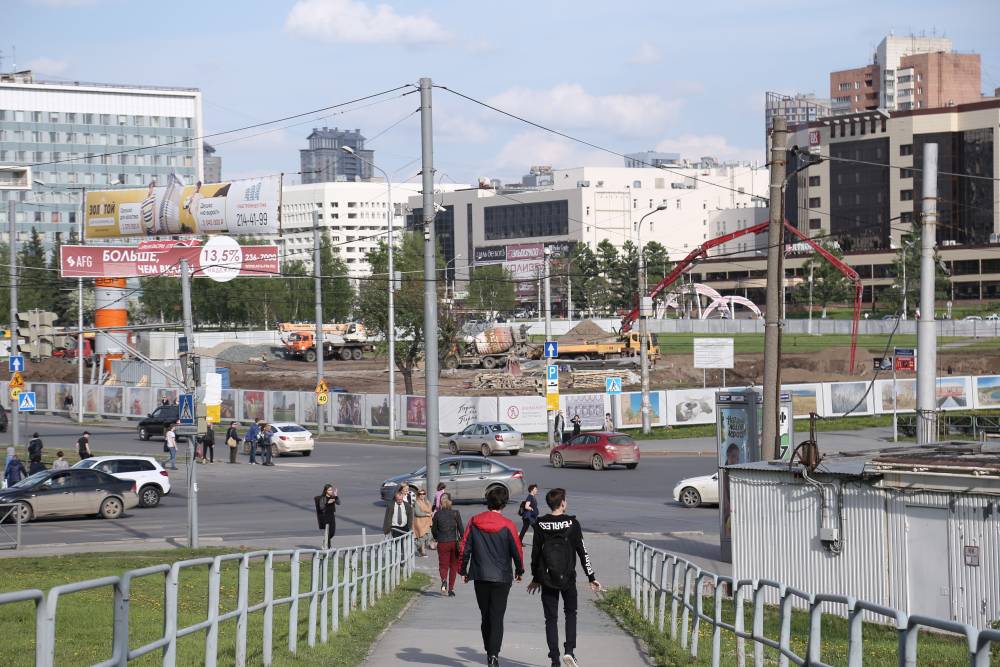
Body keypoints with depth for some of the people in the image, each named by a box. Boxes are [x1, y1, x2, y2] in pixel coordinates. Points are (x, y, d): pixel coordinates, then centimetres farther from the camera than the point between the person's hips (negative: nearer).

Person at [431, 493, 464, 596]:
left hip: (442, 543, 0)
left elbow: (433, 530, 6)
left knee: (443, 565, 7)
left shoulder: (437, 514, -2)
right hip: (454, 542, 0)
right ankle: (451, 589, 11)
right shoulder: (455, 513, -5)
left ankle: (444, 580, -24)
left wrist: (436, 538, 24)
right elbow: (461, 528, -6)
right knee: (453, 566, 13)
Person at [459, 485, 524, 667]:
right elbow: (517, 550, -2)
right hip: (501, 577, -2)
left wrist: (463, 571, 13)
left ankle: (489, 652, 22)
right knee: (497, 617, -2)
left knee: (486, 616, 15)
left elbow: (464, 548, 2)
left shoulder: (474, 522, -1)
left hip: (480, 576, 2)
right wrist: (519, 570, 15)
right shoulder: (507, 525, -9)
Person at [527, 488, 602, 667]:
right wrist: (592, 578, 0)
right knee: (571, 613, 18)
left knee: (551, 618, 8)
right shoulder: (572, 523, -7)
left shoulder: (540, 524, -2)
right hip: (568, 578, -1)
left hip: (547, 580, 1)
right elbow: (582, 552, -6)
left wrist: (535, 578, 14)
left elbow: (535, 552, 3)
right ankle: (569, 650, 2)